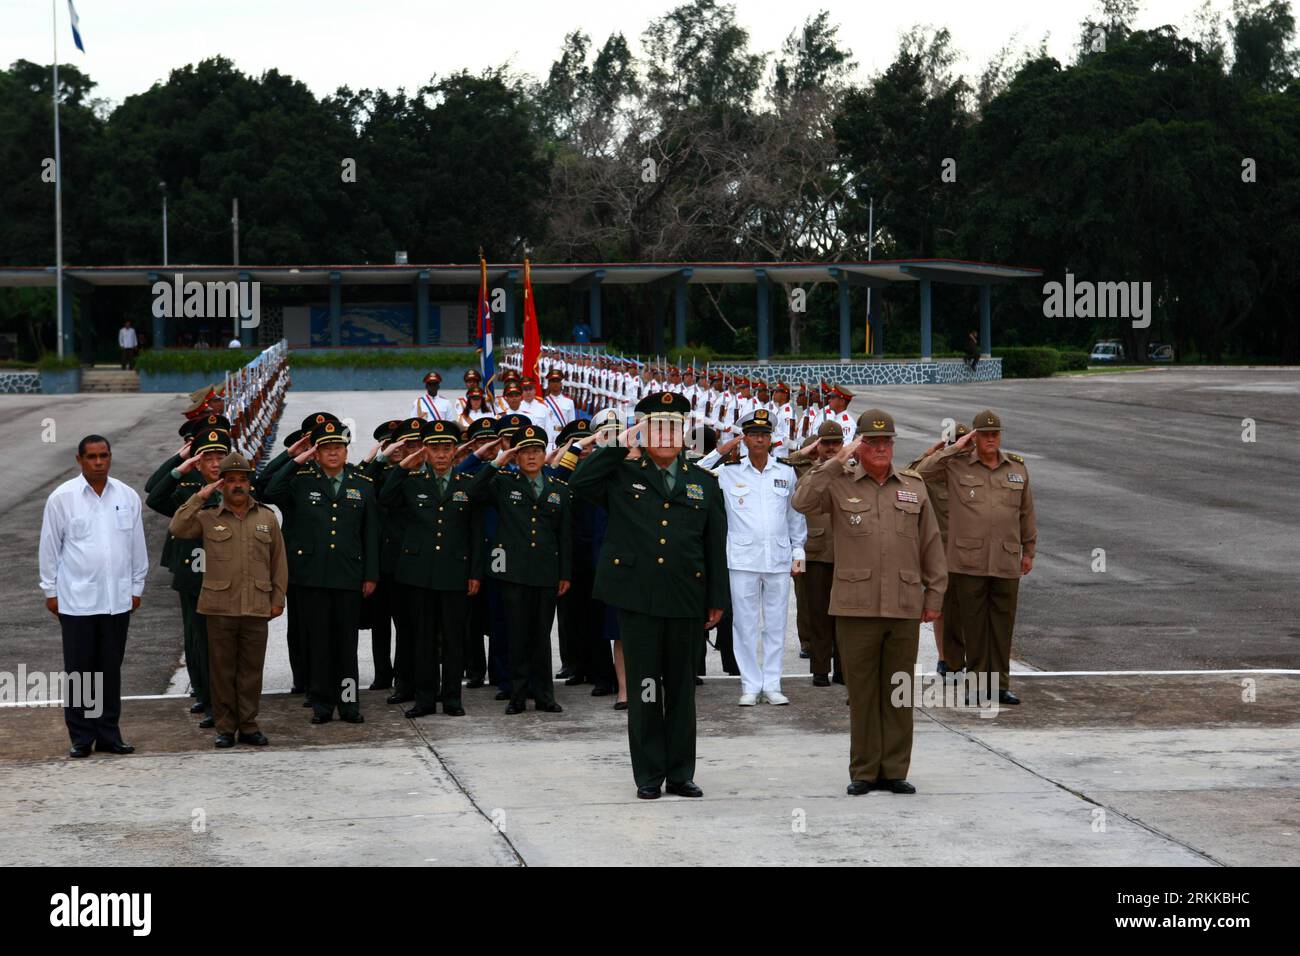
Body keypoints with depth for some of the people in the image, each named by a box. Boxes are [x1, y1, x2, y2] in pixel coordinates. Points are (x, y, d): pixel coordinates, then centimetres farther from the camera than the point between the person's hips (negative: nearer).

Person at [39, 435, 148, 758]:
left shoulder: (128, 497, 6)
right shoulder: (62, 498, -2)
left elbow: (137, 546, 12)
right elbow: (50, 546, 3)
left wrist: (137, 586, 12)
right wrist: (50, 590, 3)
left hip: (117, 599, 3)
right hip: (76, 599, -2)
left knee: (111, 669, 7)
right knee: (79, 670, 1)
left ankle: (108, 734, 15)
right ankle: (81, 737, 8)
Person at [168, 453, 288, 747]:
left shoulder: (267, 517, 10)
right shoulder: (208, 518, 7)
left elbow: (278, 561, 12)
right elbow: (178, 528, -9)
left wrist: (278, 599, 7)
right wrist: (199, 498, -10)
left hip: (257, 607, 1)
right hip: (220, 607, -1)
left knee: (251, 668, 4)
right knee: (222, 668, 3)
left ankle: (248, 726, 12)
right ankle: (225, 727, 10)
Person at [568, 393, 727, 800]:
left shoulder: (705, 484, 11)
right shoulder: (623, 476, 6)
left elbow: (715, 547, 11)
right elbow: (579, 484, -12)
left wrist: (717, 600, 6)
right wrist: (618, 445, -8)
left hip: (686, 599, 2)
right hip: (638, 598, -2)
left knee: (681, 689, 8)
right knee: (643, 689, 2)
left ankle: (680, 773, 16)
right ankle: (648, 775, 9)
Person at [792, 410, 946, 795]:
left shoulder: (914, 487, 12)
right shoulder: (839, 484, 4)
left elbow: (931, 544, 14)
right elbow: (802, 501, -15)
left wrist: (934, 594, 9)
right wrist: (836, 462, -13)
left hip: (905, 606, 2)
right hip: (856, 607, -2)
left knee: (899, 692, 6)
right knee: (862, 692, 2)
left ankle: (894, 771, 13)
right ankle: (863, 772, 10)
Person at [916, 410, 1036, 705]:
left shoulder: (1017, 468, 11)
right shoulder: (956, 465, 2)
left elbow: (1026, 512, 18)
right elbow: (922, 472, -11)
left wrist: (1029, 550, 19)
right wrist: (954, 448, -8)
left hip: (1007, 561, 2)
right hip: (969, 561, -2)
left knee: (1003, 624, 5)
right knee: (973, 623, 2)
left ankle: (1000, 683, 12)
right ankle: (979, 683, 9)